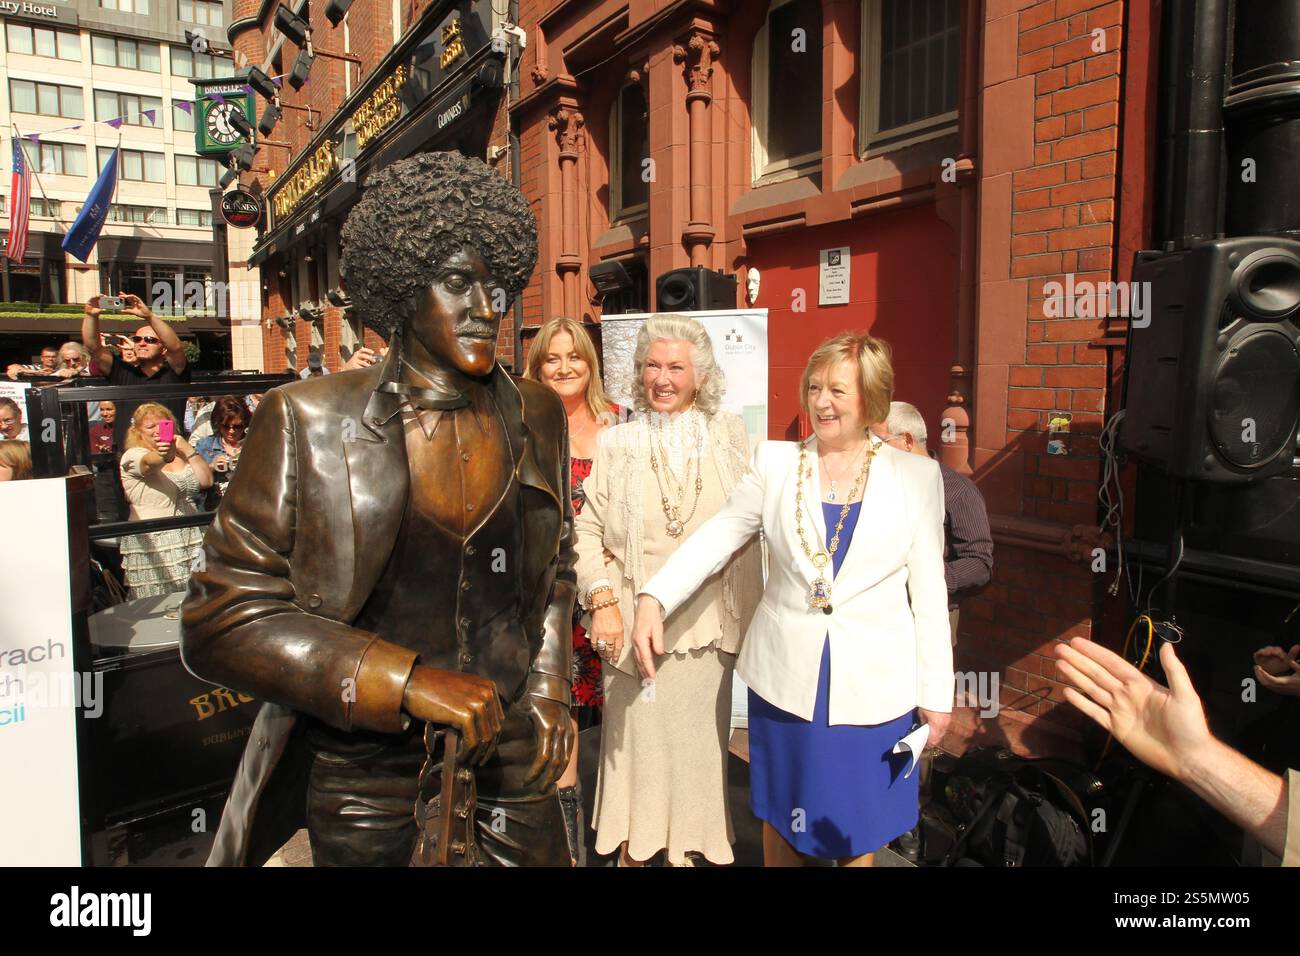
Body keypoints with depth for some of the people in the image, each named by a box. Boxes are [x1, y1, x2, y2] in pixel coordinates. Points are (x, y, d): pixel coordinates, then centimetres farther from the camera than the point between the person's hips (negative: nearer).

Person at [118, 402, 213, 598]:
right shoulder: (133, 456, -2)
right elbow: (148, 464, -26)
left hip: (192, 542, 5)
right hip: (154, 548, -5)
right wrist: (162, 456, -48)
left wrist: (188, 450, -4)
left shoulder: (180, 455, 14)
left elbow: (207, 481, 3)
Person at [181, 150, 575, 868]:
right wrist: (410, 683, -20)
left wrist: (548, 689, 2)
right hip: (363, 765, -3)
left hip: (511, 746, 3)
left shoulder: (537, 416, 1)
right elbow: (222, 619, -12)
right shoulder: (307, 423, -11)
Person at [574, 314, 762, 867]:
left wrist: (750, 614, 3)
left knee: (697, 744, 11)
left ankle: (686, 848, 33)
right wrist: (602, 599, -12)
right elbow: (588, 530, -2)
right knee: (635, 739, 6)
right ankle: (631, 851, 29)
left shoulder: (729, 437, 3)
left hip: (708, 624, 1)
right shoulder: (617, 443, -1)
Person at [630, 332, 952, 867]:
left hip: (871, 685, 0)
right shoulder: (775, 462, 0)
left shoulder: (916, 476, -2)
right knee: (779, 816, 16)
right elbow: (716, 536, -4)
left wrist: (936, 692, 2)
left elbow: (929, 592, 1)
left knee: (855, 824, 14)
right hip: (785, 678, 1)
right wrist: (653, 598, -19)